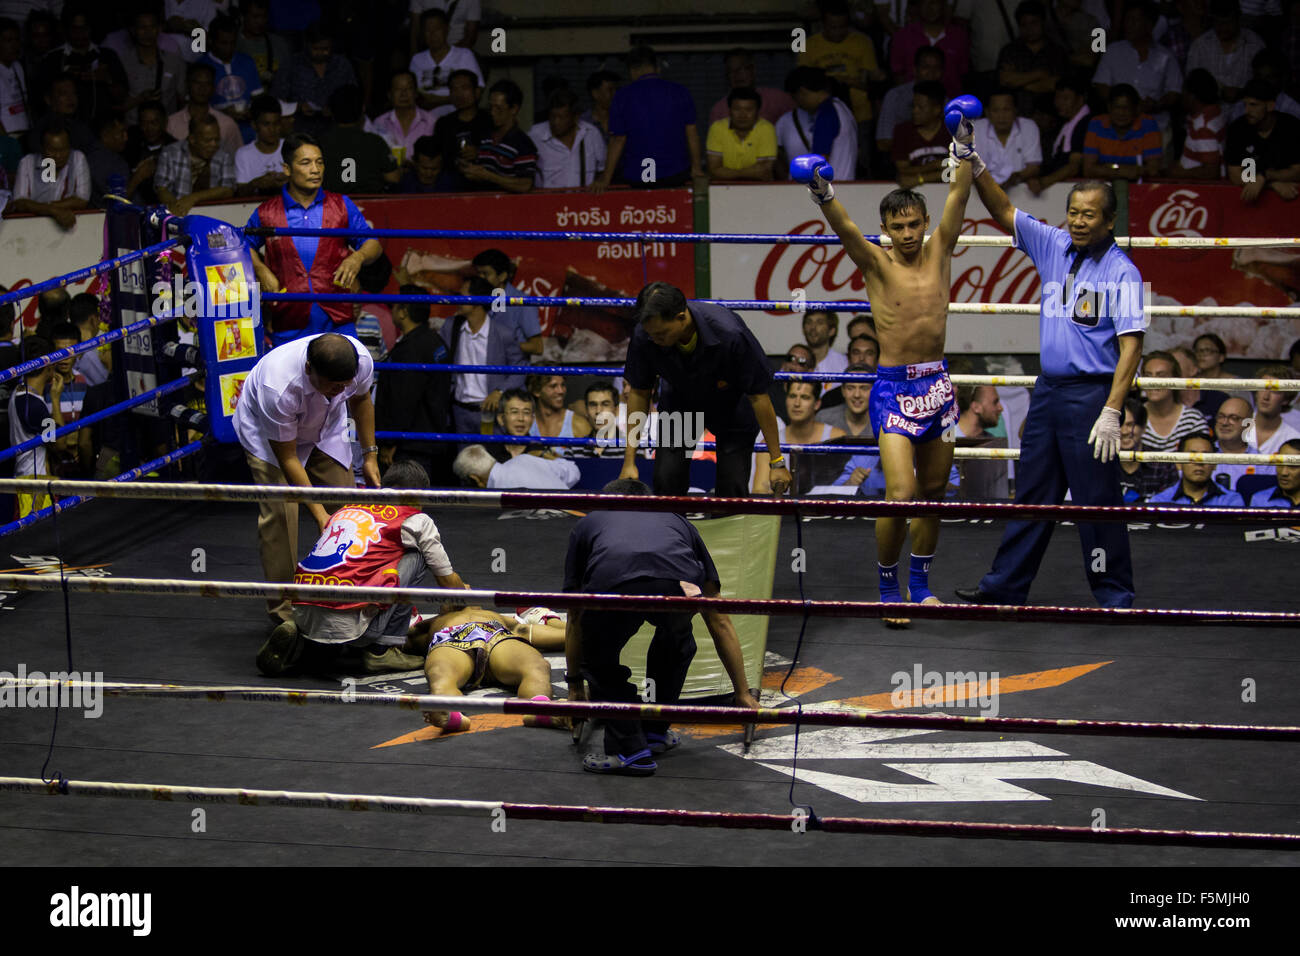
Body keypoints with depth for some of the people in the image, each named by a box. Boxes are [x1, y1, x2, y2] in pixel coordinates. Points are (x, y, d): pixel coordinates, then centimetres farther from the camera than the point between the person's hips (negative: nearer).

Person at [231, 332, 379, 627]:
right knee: (280, 514, -18)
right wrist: (319, 513, -32)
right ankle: (283, 611, -11)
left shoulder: (361, 360, -30)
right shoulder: (278, 388, -43)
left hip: (325, 430, 5)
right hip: (267, 434, -5)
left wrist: (370, 454, 1)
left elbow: (360, 399, -2)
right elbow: (286, 457, -31)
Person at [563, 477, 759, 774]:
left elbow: (575, 619, 49)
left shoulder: (587, 524, 41)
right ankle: (655, 730, 39)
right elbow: (720, 622, 47)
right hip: (680, 587, 2)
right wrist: (742, 693, 55)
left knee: (599, 661, 29)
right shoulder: (677, 521, 43)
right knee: (677, 639, 37)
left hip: (610, 586, -1)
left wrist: (575, 686, 63)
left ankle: (629, 748, 14)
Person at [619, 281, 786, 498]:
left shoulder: (730, 334, -39)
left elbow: (758, 397, -26)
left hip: (732, 409, -2)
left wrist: (777, 462, -21)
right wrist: (629, 461, -13)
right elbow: (639, 392, -12)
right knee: (666, 481, -13)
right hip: (679, 405, 2)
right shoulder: (644, 336, -29)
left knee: (732, 489, -11)